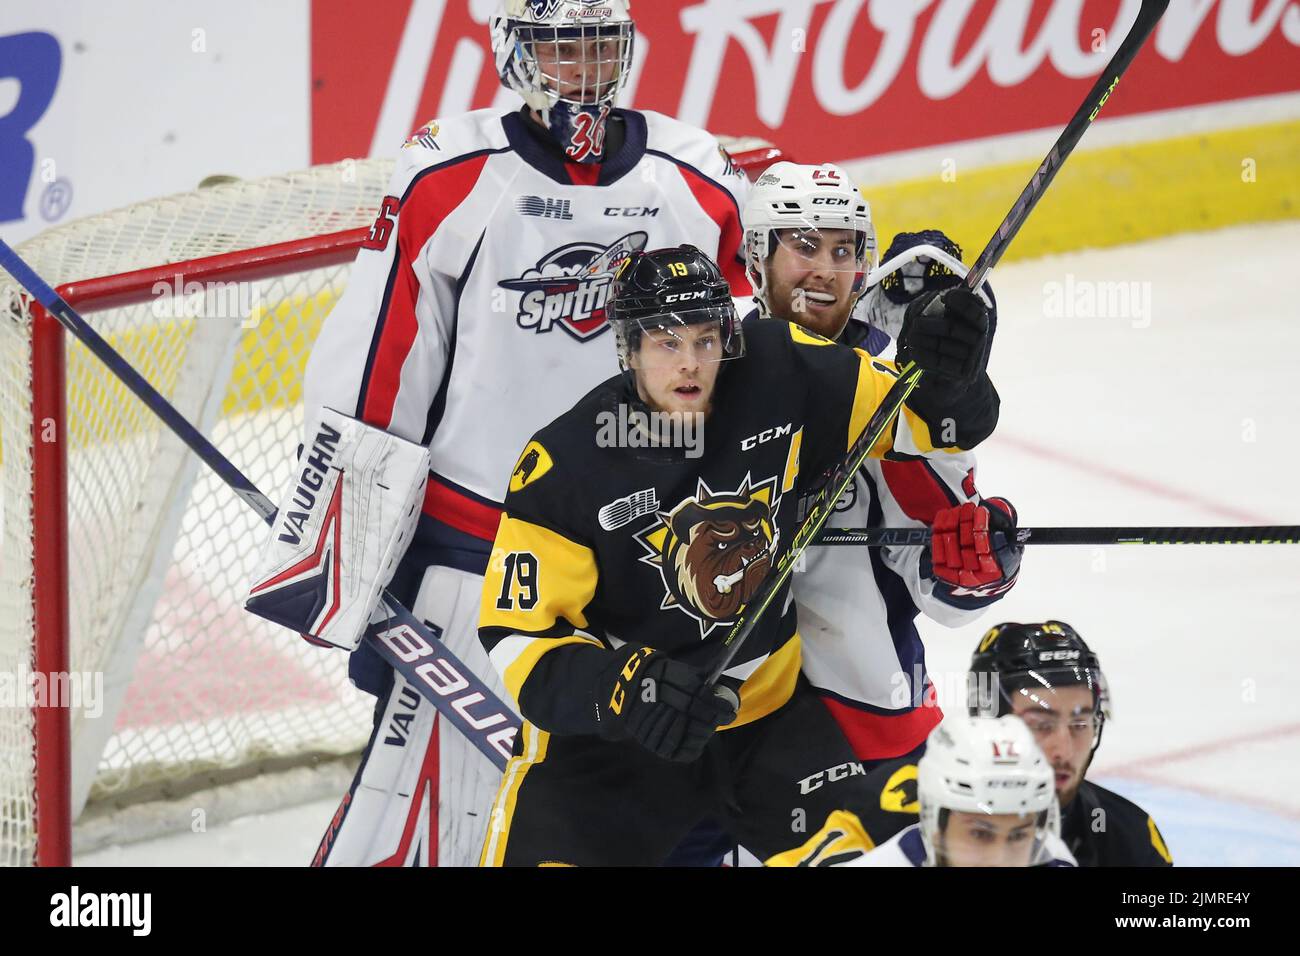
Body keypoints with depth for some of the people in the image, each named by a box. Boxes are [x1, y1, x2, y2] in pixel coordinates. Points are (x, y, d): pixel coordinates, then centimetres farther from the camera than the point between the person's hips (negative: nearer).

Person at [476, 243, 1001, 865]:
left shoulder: (782, 376, -12)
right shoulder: (565, 464, -18)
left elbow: (930, 419, -6)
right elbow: (518, 631, -15)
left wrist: (943, 375, -29)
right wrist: (619, 689, -31)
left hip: (768, 711, 3)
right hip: (607, 727, -2)